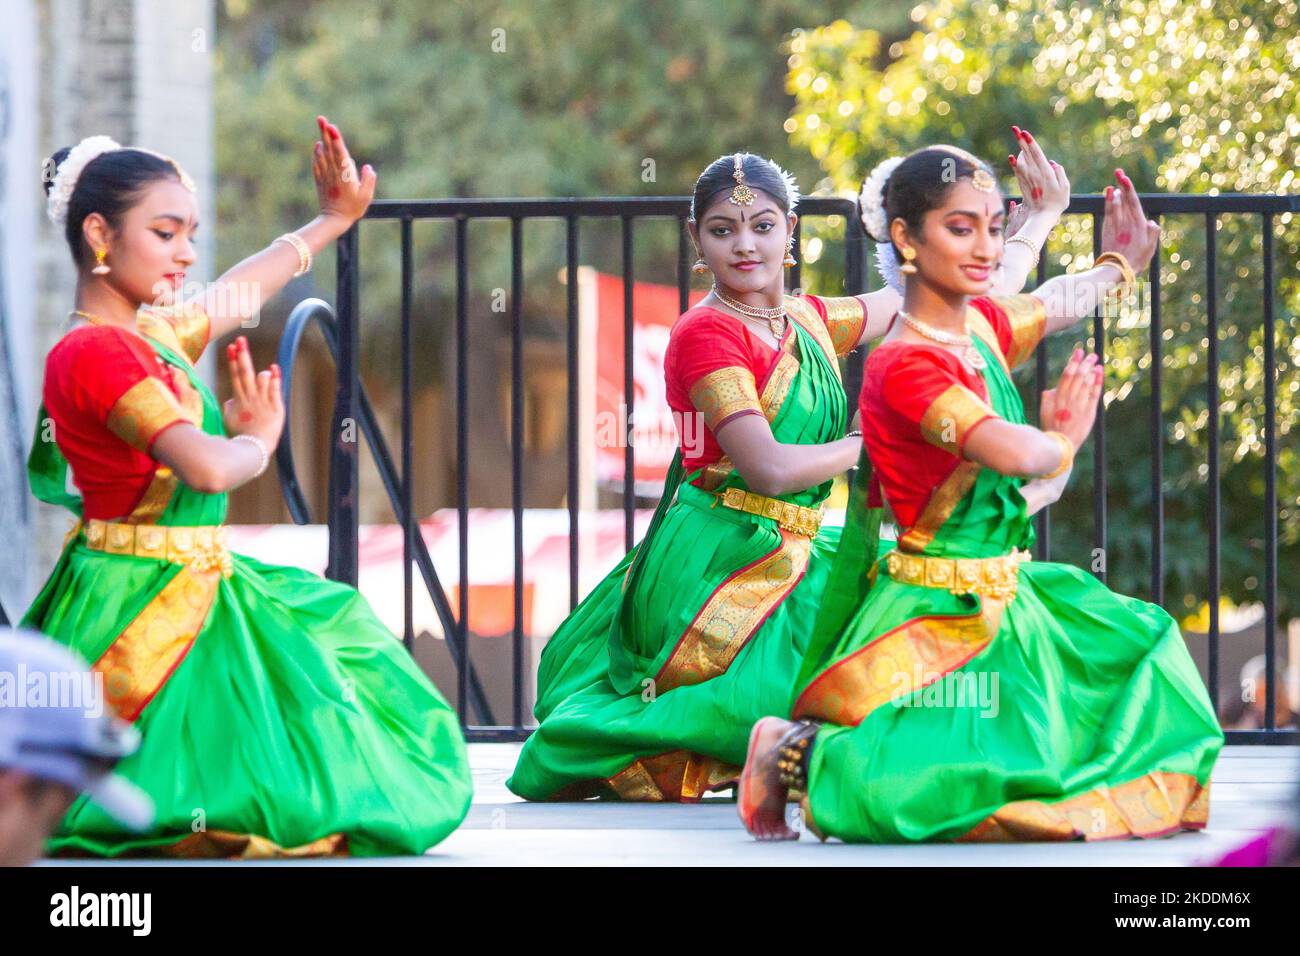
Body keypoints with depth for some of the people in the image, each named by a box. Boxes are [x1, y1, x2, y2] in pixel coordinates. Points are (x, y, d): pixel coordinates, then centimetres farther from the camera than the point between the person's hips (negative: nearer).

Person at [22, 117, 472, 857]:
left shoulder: (157, 335, 8)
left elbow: (238, 294, 30)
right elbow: (207, 468, -29)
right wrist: (260, 441, -6)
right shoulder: (98, 351, -21)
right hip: (142, 602, -10)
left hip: (195, 592, 10)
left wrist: (332, 222, 37)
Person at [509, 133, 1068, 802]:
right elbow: (769, 469, -19)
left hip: (794, 555, 8)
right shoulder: (705, 333, -11)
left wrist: (1041, 218, 26)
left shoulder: (812, 321, 12)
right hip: (718, 565, -8)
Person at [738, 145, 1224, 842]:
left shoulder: (983, 324, 6)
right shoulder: (904, 365, -21)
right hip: (935, 614, -10)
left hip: (1004, 596, 10)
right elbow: (1011, 453, -30)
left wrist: (1119, 264, 37)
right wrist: (1063, 440, -10)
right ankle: (796, 752, -6)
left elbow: (1052, 307, 30)